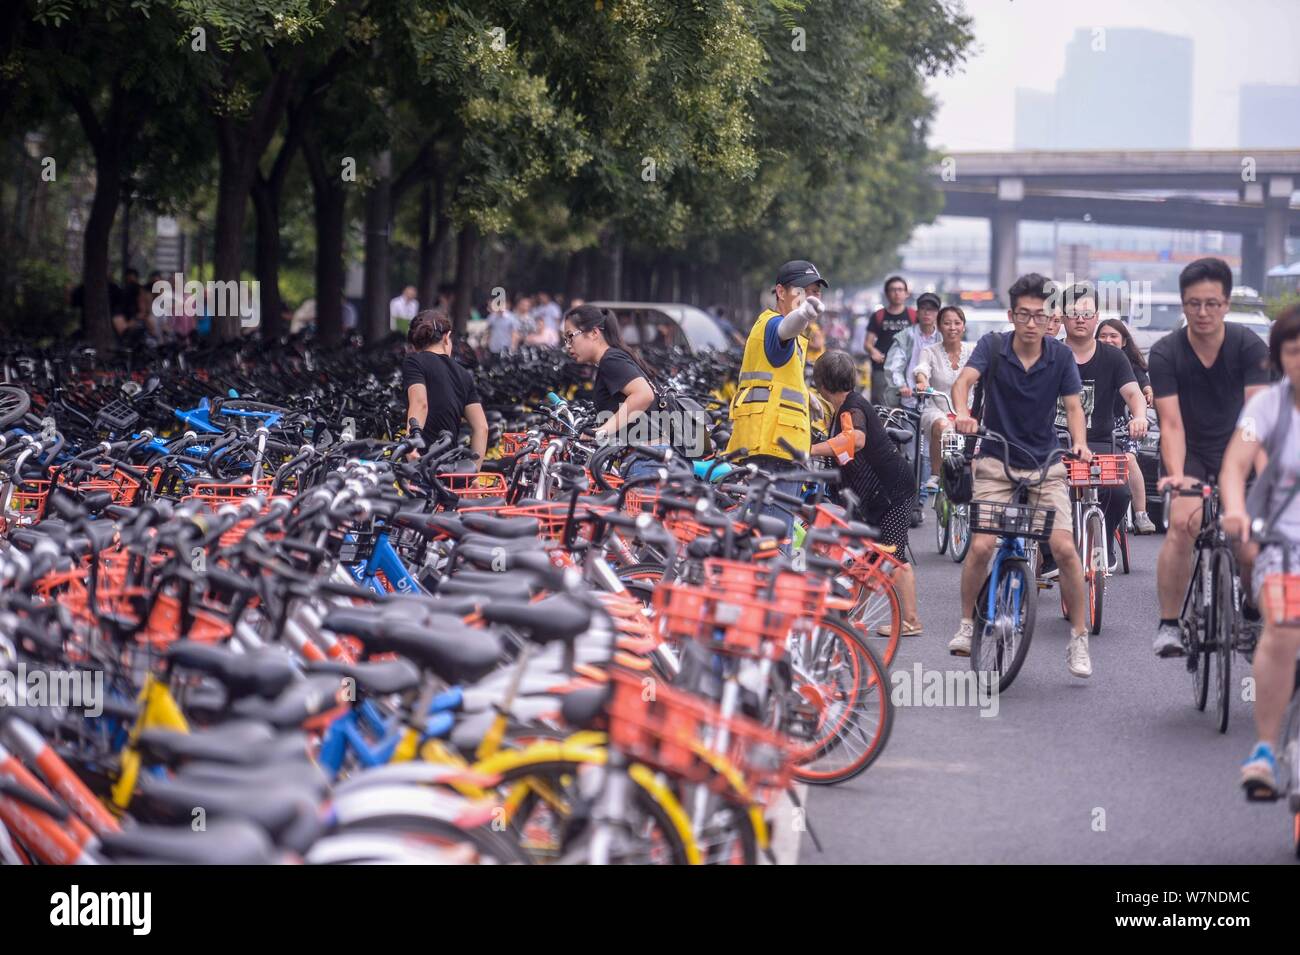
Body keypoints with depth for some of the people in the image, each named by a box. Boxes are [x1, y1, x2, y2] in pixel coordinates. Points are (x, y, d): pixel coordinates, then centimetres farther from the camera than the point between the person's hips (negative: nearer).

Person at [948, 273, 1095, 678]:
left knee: (1064, 548, -13)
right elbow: (964, 379, -22)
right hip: (996, 461, -1)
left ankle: (1079, 639, 0)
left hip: (1046, 464, 1)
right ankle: (967, 623, 7)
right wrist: (962, 412, -43)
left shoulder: (1060, 356, -3)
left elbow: (1073, 405, -4)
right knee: (981, 545, -16)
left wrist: (1080, 443, -24)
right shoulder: (993, 346, -7)